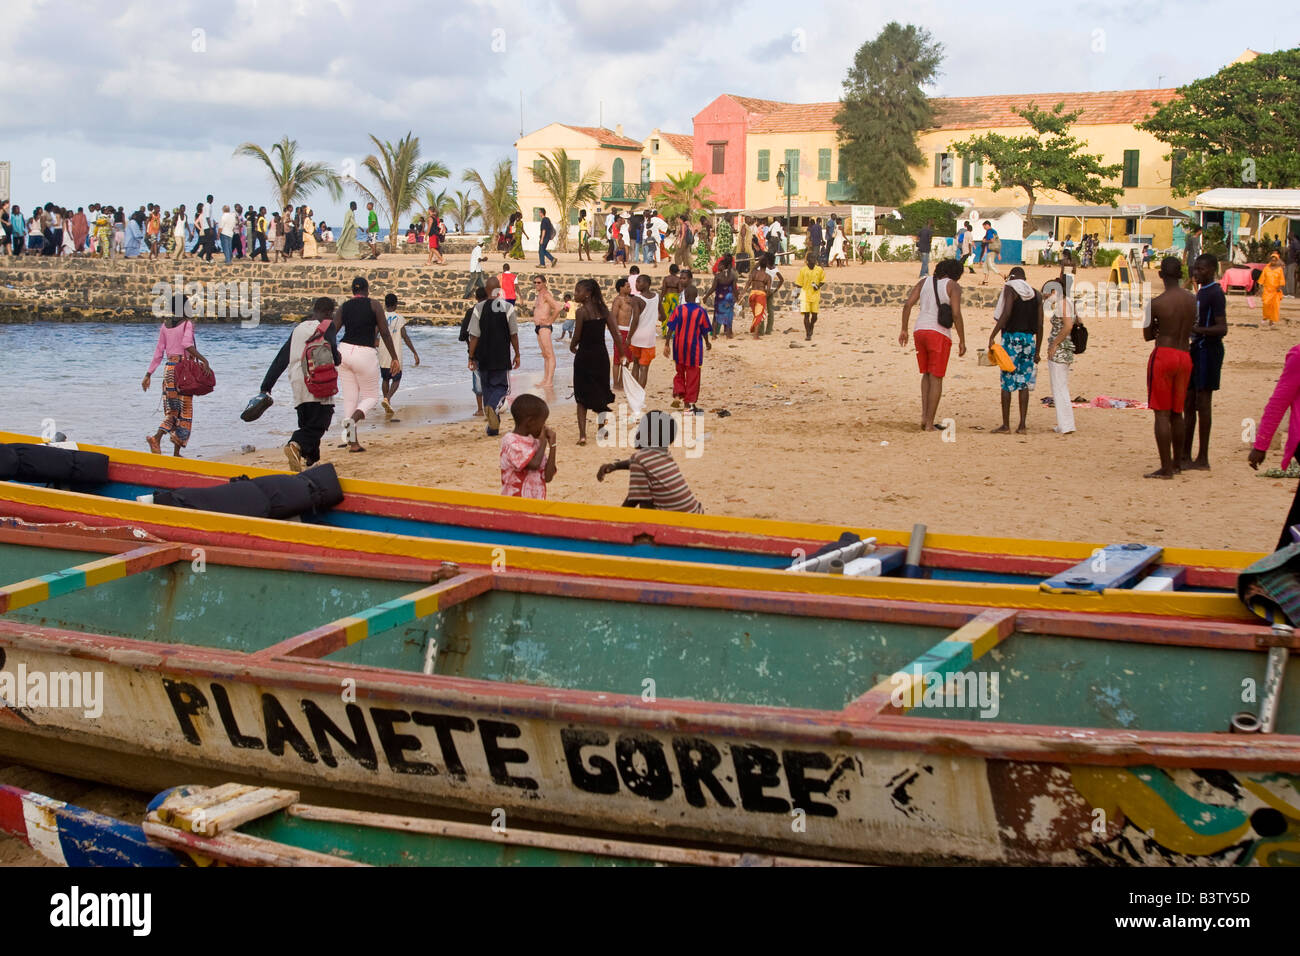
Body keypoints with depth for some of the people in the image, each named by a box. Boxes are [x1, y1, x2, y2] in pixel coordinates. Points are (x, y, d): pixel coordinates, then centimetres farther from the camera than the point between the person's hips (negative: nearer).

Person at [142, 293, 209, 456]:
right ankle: (176, 452, 4)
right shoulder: (187, 324, -7)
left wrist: (149, 374, 14)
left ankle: (157, 438, -14)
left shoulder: (165, 326, 10)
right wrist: (203, 359, -28)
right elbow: (187, 344, -25)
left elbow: (158, 352, 10)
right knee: (185, 410, 4)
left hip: (169, 368, 5)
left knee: (172, 410, 11)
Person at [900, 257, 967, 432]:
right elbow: (956, 314, -11)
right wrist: (962, 341, -5)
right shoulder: (953, 286, -1)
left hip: (920, 330, 5)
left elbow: (907, 304, 3)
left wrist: (904, 330, 7)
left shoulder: (924, 282, 13)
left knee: (927, 374, 21)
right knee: (936, 379, 1)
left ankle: (924, 415, 8)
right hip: (939, 334, -5)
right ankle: (929, 423, 1)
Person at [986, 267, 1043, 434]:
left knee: (1007, 382, 1)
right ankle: (1022, 425, 3)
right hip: (1029, 339, 5)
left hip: (1012, 337, -5)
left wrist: (992, 336, -16)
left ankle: (1006, 424, 1)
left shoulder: (1010, 289, -1)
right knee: (1024, 382, 6)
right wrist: (1038, 351, 16)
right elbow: (1040, 325, 12)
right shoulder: (1036, 295, 14)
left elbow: (1006, 314, -16)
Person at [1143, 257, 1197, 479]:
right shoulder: (1193, 300, 4)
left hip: (1163, 355, -6)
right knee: (1177, 412, 17)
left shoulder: (1156, 303, -11)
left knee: (1162, 414, -3)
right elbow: (1190, 329, 15)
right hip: (1184, 356, 6)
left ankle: (1166, 468, -5)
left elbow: (1147, 335, 0)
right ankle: (1177, 463, 25)